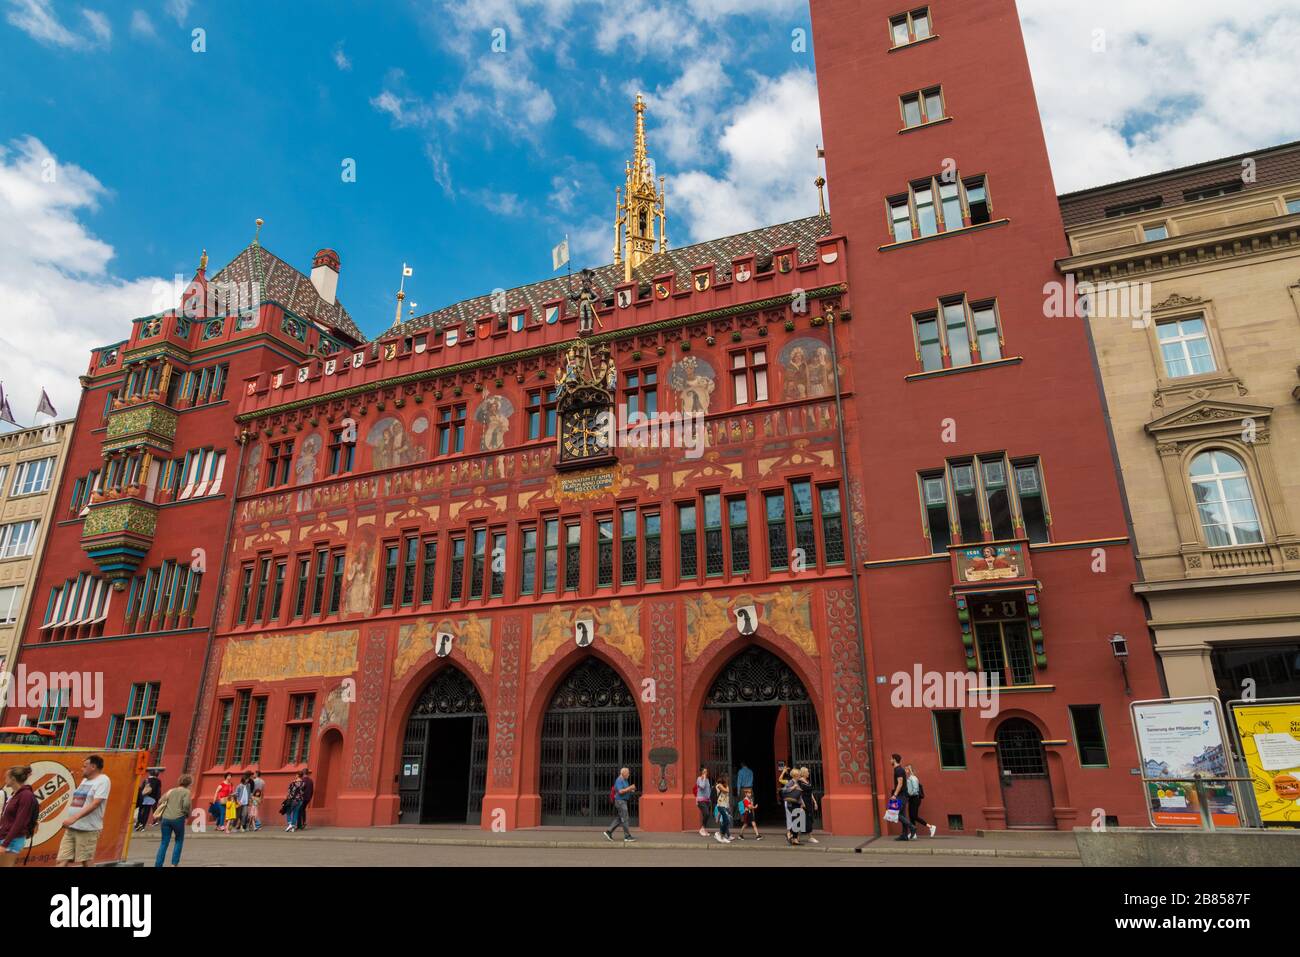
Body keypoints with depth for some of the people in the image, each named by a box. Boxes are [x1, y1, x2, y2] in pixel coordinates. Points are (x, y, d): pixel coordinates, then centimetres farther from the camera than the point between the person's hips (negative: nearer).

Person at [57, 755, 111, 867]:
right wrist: (69, 821, 14)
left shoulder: (103, 780, -11)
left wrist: (73, 818, -26)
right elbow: (76, 802, 21)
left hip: (88, 829, -8)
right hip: (71, 828, 8)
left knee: (84, 863, 0)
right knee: (63, 861, 3)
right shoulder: (85, 780, 16)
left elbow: (95, 804, -20)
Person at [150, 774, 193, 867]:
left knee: (164, 842, 10)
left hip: (165, 818, 4)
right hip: (178, 818, -4)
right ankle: (175, 863, 11)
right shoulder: (187, 792, 2)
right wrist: (187, 815, 6)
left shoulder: (171, 791, 17)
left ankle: (158, 864, 4)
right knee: (179, 841, 14)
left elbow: (160, 802, 13)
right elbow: (186, 805, -11)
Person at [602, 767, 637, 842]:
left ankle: (608, 831, 16)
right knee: (624, 819, -7)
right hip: (620, 801, -10)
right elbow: (620, 791, -25)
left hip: (623, 801, 10)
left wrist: (631, 790, 6)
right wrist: (630, 788, -22)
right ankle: (627, 837, -3)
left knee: (618, 819, 12)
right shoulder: (619, 780, -16)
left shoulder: (625, 780, 15)